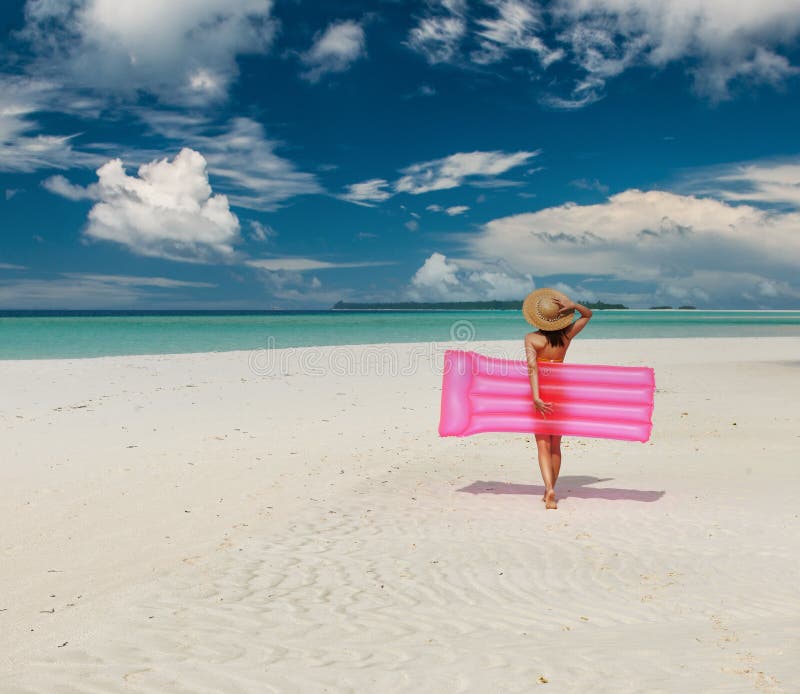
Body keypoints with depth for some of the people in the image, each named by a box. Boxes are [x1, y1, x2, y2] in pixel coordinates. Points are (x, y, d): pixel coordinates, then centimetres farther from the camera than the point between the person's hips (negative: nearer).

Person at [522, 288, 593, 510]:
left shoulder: (531, 338, -12)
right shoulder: (567, 335, -2)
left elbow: (532, 367, -24)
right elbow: (588, 314, 13)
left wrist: (536, 397, -28)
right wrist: (573, 306, -6)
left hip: (542, 394, -3)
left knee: (543, 446, -2)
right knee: (556, 445, 15)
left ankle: (549, 489, -20)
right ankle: (550, 491, 22)